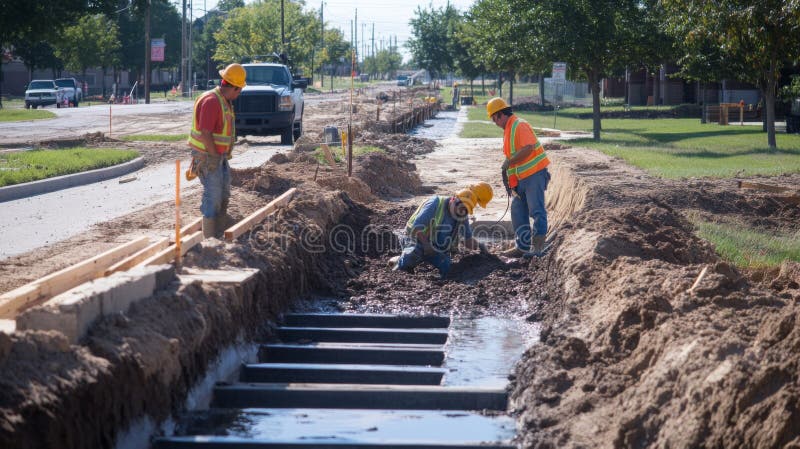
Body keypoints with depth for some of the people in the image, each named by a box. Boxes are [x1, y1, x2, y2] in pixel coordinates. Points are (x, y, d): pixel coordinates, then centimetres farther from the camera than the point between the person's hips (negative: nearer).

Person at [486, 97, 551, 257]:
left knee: (536, 210, -7)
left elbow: (528, 148, -26)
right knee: (518, 211, 11)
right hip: (522, 177, 10)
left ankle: (537, 246, -5)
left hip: (534, 173, -10)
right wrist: (512, 183, 16)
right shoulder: (508, 129, 18)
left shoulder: (519, 125, -13)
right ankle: (522, 246, 16)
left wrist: (509, 162, -19)